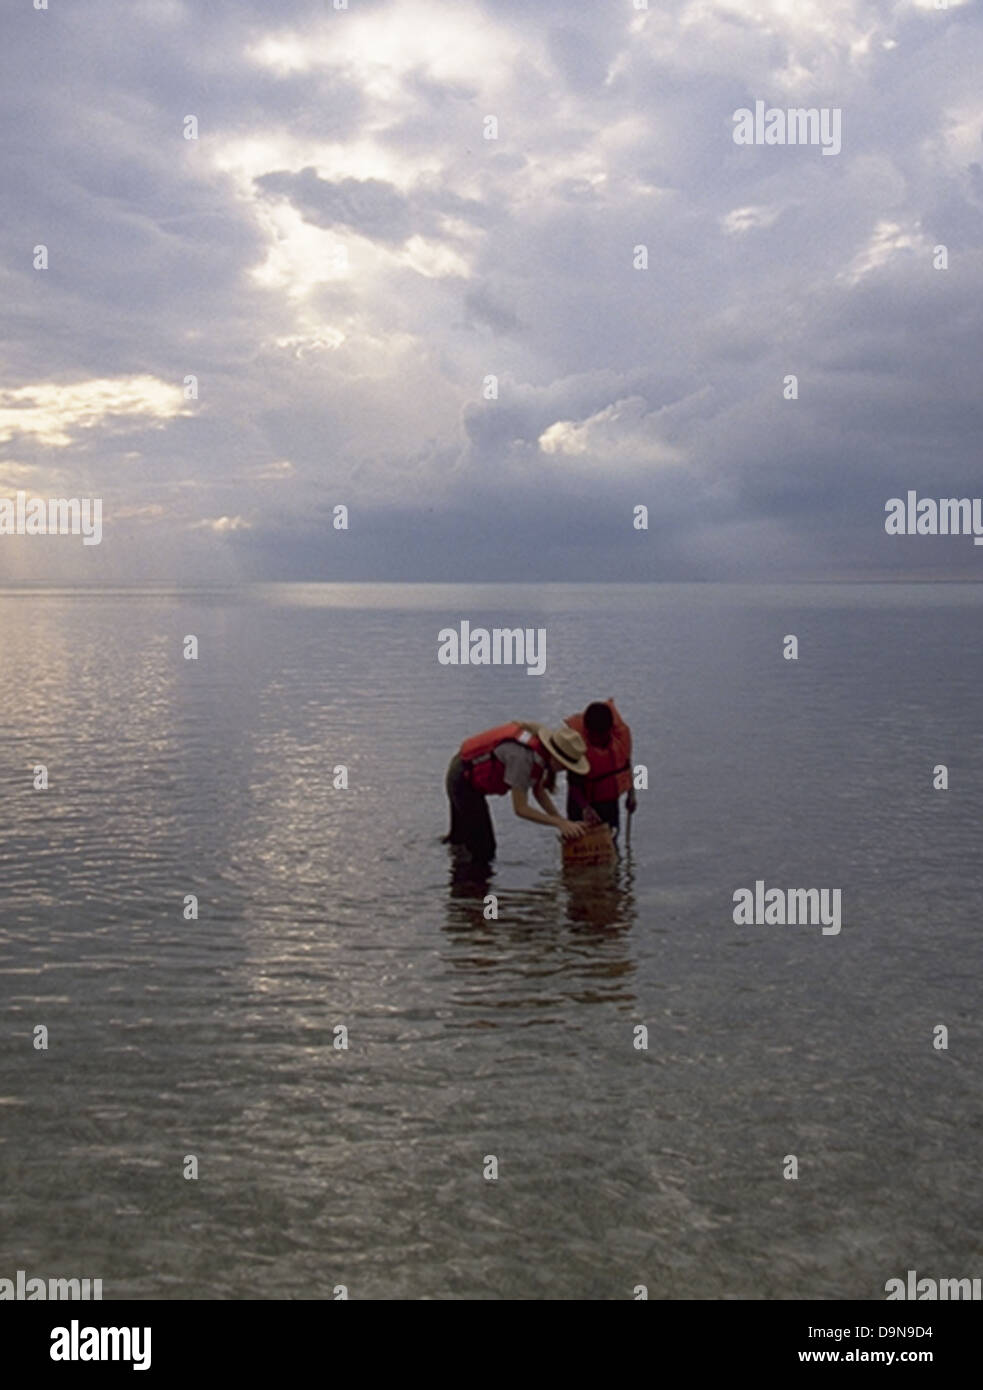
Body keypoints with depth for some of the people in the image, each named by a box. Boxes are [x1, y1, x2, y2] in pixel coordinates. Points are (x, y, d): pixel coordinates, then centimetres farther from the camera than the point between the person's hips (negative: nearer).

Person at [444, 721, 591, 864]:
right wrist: (560, 823, -26)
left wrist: (561, 822, -5)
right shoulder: (522, 756, -34)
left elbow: (539, 791, 5)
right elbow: (520, 809, -29)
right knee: (483, 853, -7)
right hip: (463, 781, -9)